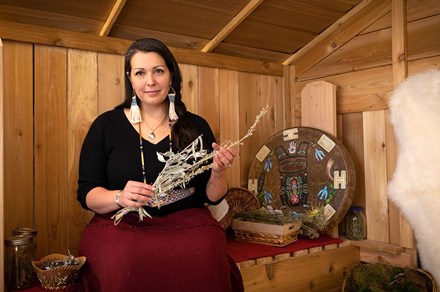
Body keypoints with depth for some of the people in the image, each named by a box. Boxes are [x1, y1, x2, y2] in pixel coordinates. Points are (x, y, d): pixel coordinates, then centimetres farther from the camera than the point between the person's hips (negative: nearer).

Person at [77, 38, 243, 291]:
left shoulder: (196, 126, 7)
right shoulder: (106, 125, 4)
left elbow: (212, 197, 10)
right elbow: (86, 194, 2)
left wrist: (218, 173, -12)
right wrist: (120, 197, -19)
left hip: (187, 222, 1)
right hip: (121, 224, -1)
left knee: (206, 261, -31)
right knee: (124, 263, -34)